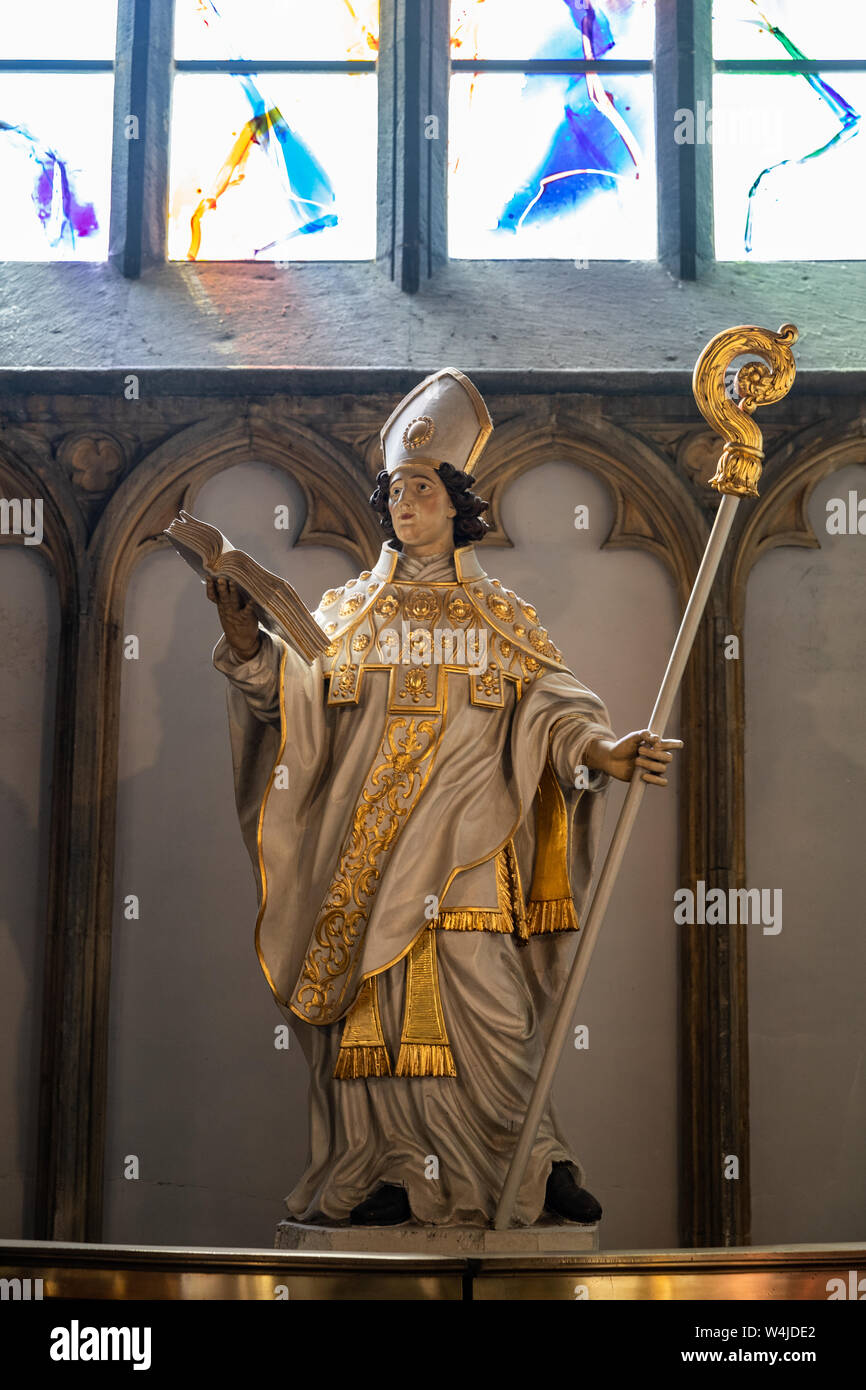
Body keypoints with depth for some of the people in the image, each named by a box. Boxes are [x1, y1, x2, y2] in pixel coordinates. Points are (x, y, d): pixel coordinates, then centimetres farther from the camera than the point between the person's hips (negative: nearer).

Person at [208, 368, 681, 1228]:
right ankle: (394, 1171, 9)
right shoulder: (345, 612, 15)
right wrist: (248, 643, -16)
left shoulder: (500, 617, 12)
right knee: (378, 1011, -1)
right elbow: (293, 700, 2)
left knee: (488, 1013, -7)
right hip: (367, 850, 2)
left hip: (464, 844, -1)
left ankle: (532, 1165, 6)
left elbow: (550, 707, 0)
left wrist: (601, 748, -19)